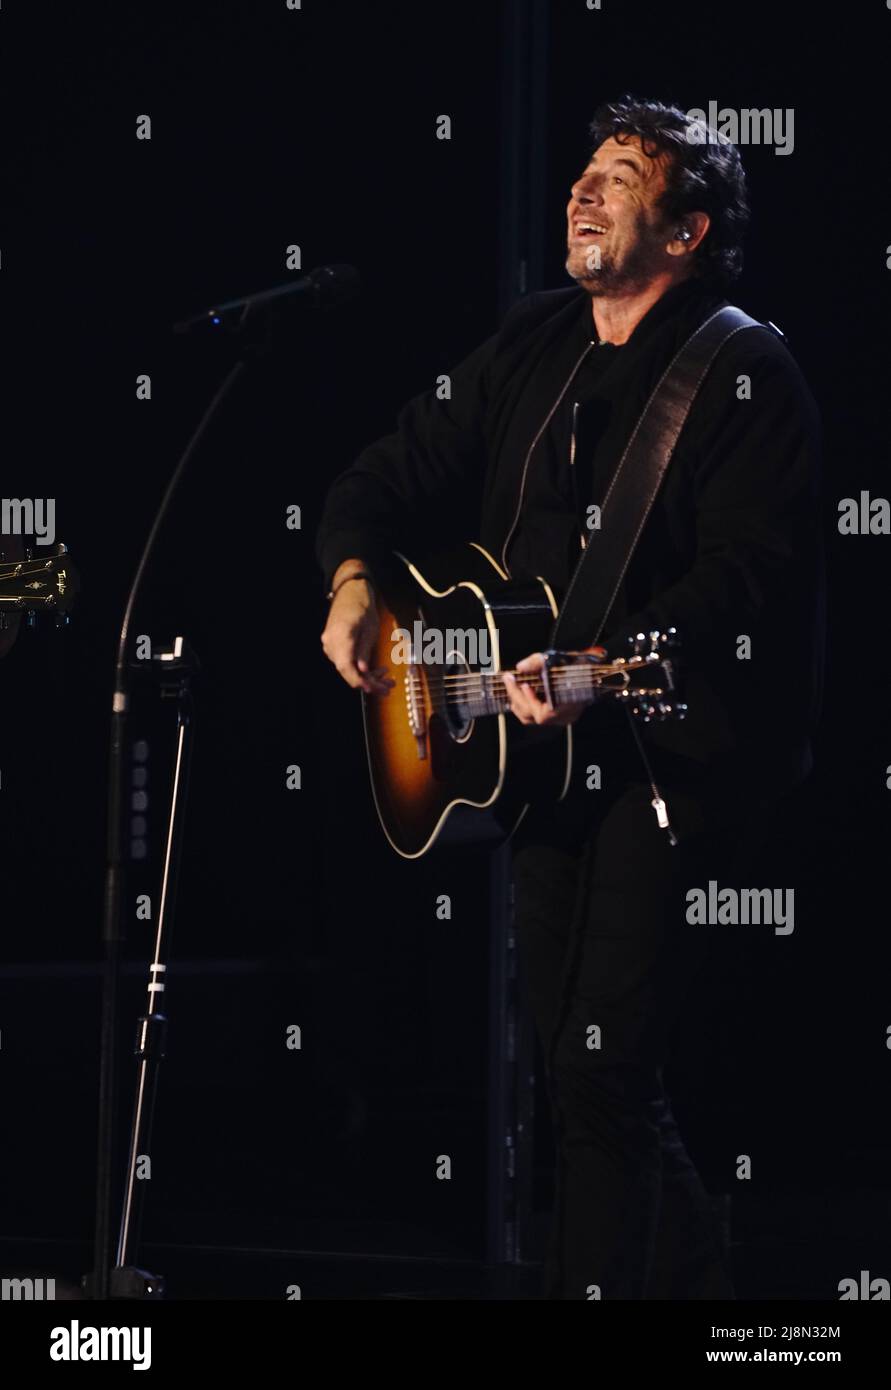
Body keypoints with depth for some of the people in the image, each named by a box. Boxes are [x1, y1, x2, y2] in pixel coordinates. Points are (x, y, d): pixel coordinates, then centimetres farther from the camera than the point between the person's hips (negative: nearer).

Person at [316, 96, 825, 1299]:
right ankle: (692, 1283, 28)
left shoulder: (744, 375, -9)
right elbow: (390, 479, 20)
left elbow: (749, 578, -21)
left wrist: (599, 661, -34)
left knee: (603, 1069, -16)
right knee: (584, 1072, 12)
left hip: (681, 760, -7)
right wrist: (353, 586, -1)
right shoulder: (532, 347, 13)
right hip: (552, 759, 8)